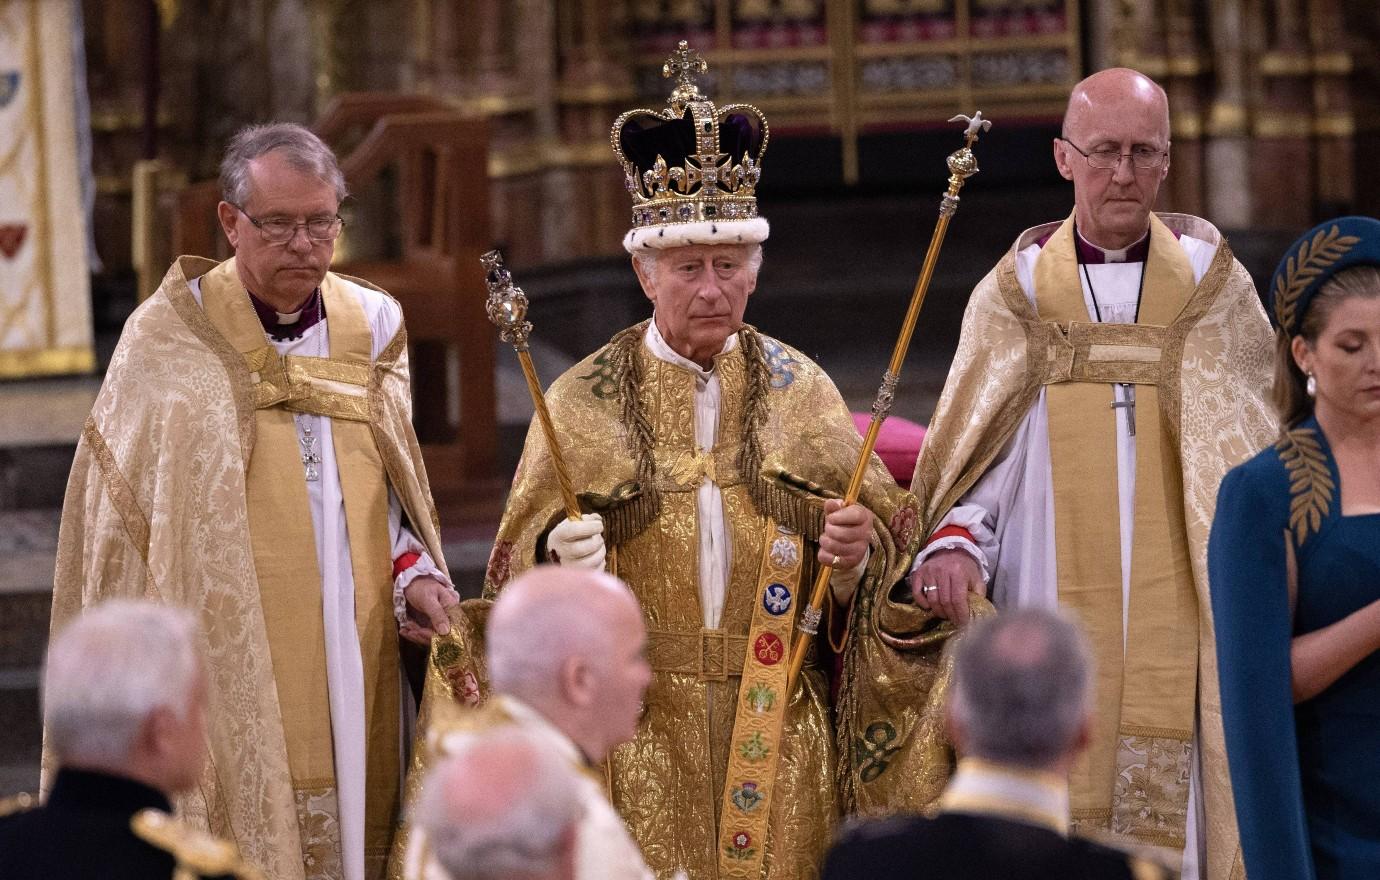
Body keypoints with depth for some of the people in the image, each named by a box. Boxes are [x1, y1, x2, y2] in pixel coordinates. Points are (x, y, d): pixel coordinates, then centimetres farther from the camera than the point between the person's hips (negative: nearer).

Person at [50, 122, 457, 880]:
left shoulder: (371, 327, 9)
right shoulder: (170, 339, -3)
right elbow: (117, 520, -1)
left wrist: (414, 578, -4)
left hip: (351, 671, 4)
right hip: (230, 671, -4)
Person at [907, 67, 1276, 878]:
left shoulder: (1211, 284, 8)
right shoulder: (1018, 290, 8)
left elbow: (1251, 448, 8)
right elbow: (978, 446, 7)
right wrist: (953, 539, -12)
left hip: (1180, 618, 0)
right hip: (1054, 614, 0)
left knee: (1174, 815, -4)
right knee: (1061, 812, -3)